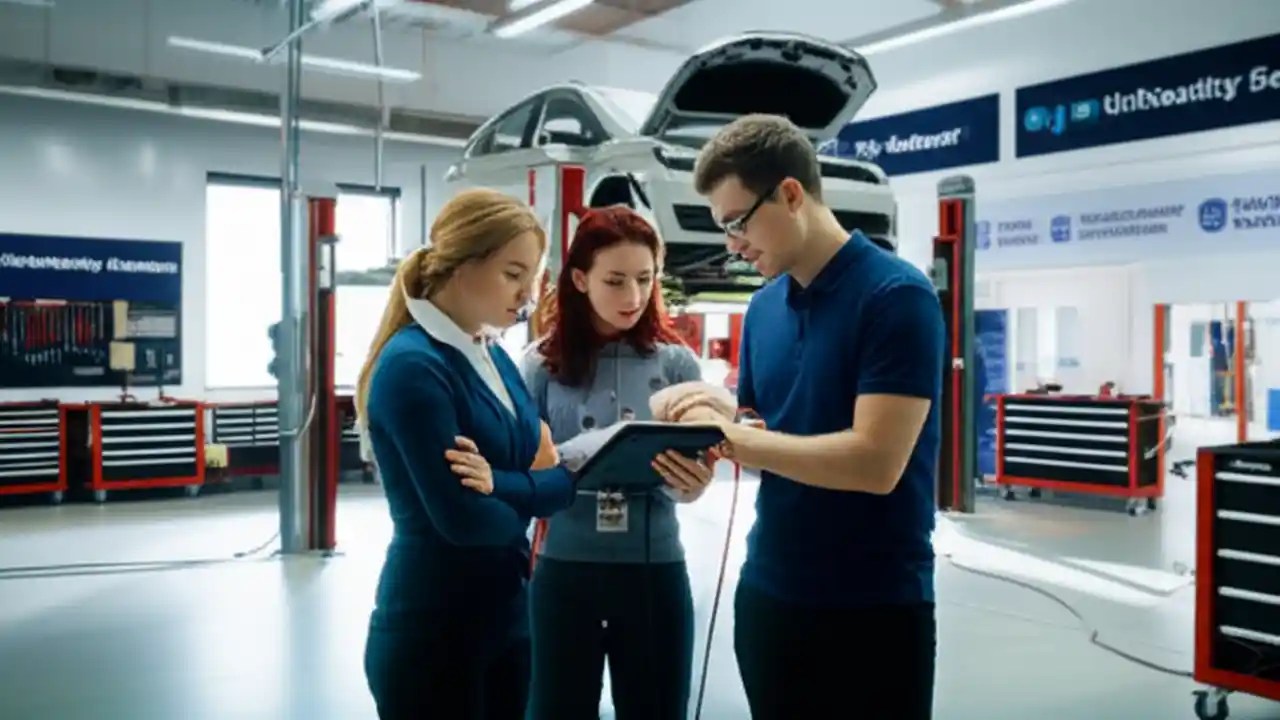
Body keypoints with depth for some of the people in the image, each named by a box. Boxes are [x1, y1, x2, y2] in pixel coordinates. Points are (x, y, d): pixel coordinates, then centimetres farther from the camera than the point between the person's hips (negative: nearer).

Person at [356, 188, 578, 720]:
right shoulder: (412, 365, -18)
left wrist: (500, 483, -21)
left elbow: (545, 469, 1)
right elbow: (461, 515, -25)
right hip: (431, 631, -8)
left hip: (506, 617, 8)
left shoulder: (496, 361, 8)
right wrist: (535, 495, -4)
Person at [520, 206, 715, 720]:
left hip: (655, 570, 1)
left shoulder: (676, 362, 0)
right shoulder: (543, 364, -1)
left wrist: (694, 482, -25)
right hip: (565, 570, 0)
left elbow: (689, 483, -1)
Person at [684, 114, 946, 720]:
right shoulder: (763, 310, 7)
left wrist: (732, 438, -19)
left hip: (875, 607, -6)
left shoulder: (896, 296, -15)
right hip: (766, 592, 7)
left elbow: (876, 461, -22)